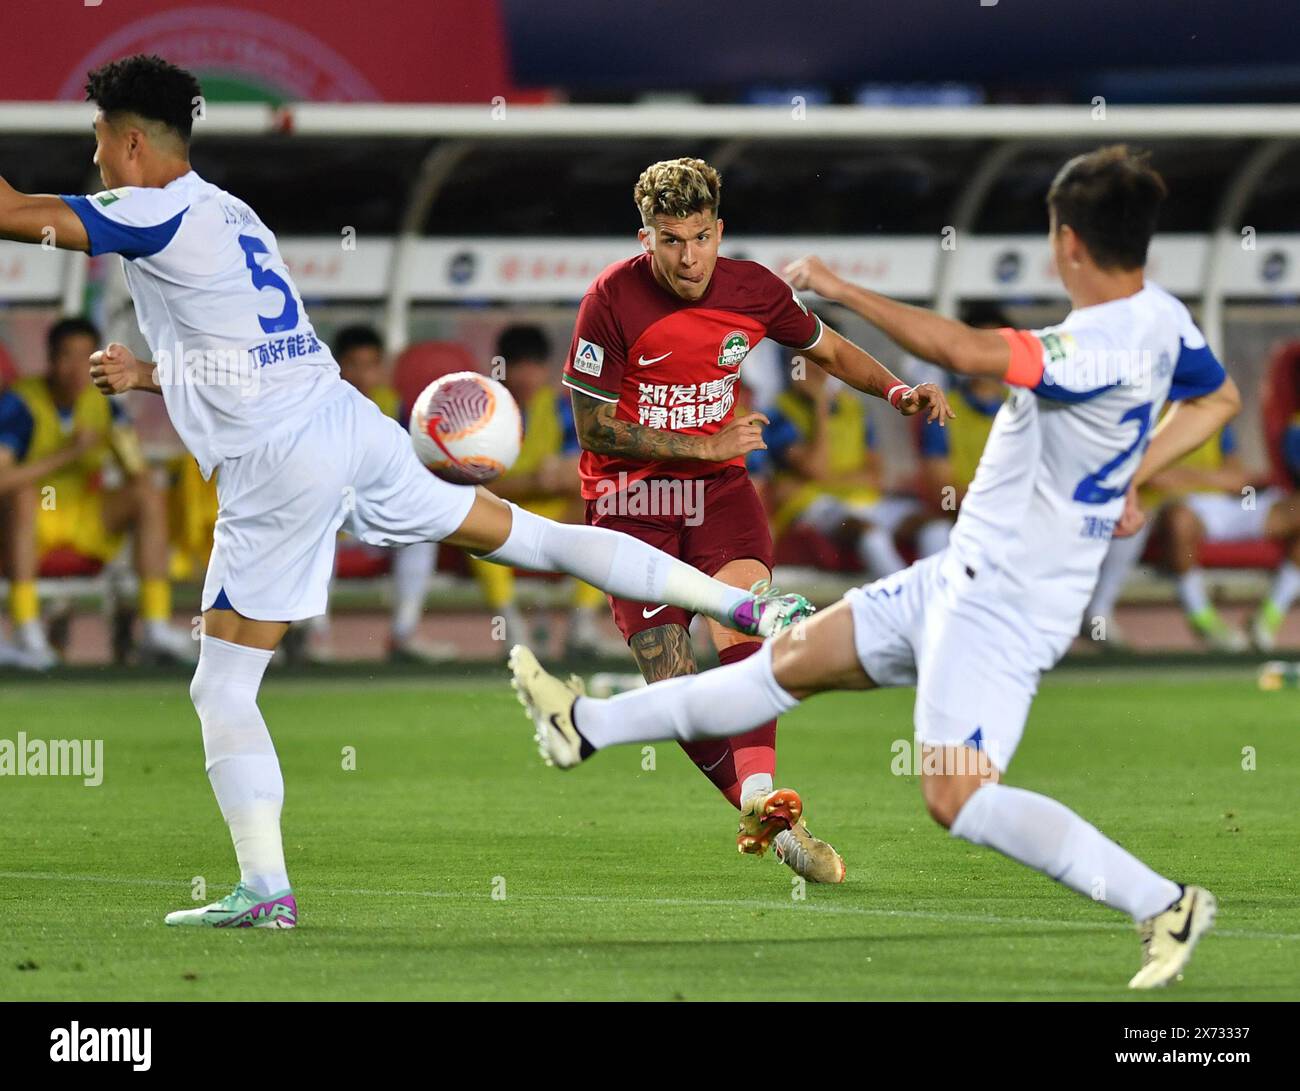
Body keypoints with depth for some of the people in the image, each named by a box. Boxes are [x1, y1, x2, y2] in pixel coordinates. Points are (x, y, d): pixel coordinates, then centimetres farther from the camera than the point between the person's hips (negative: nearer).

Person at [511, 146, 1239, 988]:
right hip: (966, 573, 10)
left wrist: (840, 288, -28)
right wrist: (1130, 477, 17)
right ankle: (590, 727, 31)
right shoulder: (1162, 315, 1)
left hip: (1004, 607, -10)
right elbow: (1220, 396, 21)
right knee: (794, 660, 19)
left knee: (959, 801, -16)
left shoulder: (1103, 350, -29)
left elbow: (965, 351, -40)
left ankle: (1165, 905, -11)